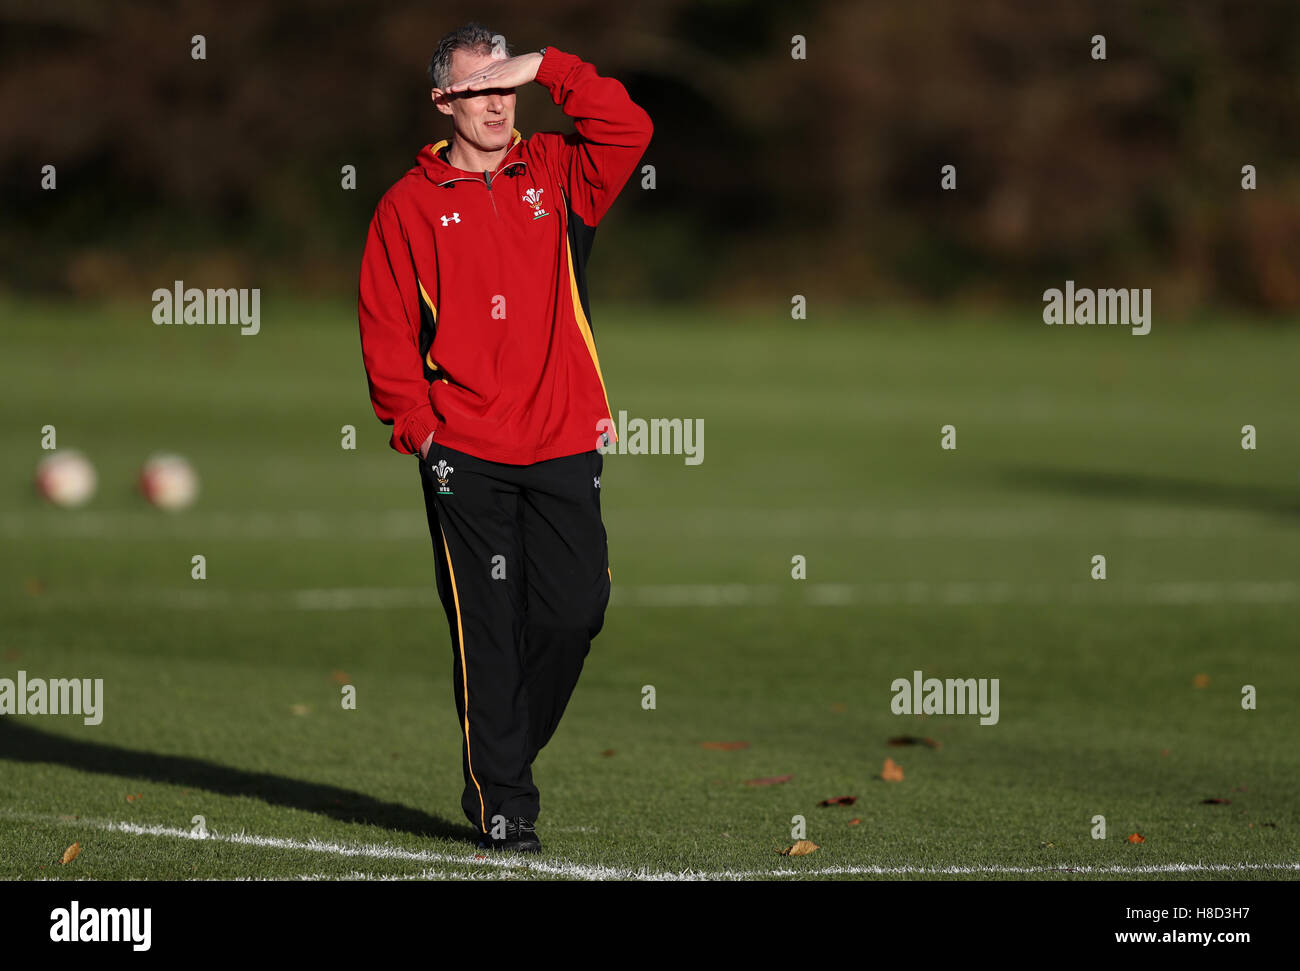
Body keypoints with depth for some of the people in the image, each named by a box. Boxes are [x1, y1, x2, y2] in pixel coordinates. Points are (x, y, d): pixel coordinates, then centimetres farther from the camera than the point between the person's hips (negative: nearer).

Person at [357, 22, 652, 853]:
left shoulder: (554, 175, 10)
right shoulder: (409, 206, 3)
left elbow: (629, 131, -6)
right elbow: (385, 329, 1)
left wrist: (547, 67, -8)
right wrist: (418, 430, -7)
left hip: (564, 445, 3)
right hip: (465, 456, -2)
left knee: (577, 610, 0)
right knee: (488, 629, -4)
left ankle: (508, 748, 22)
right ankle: (502, 801, 3)